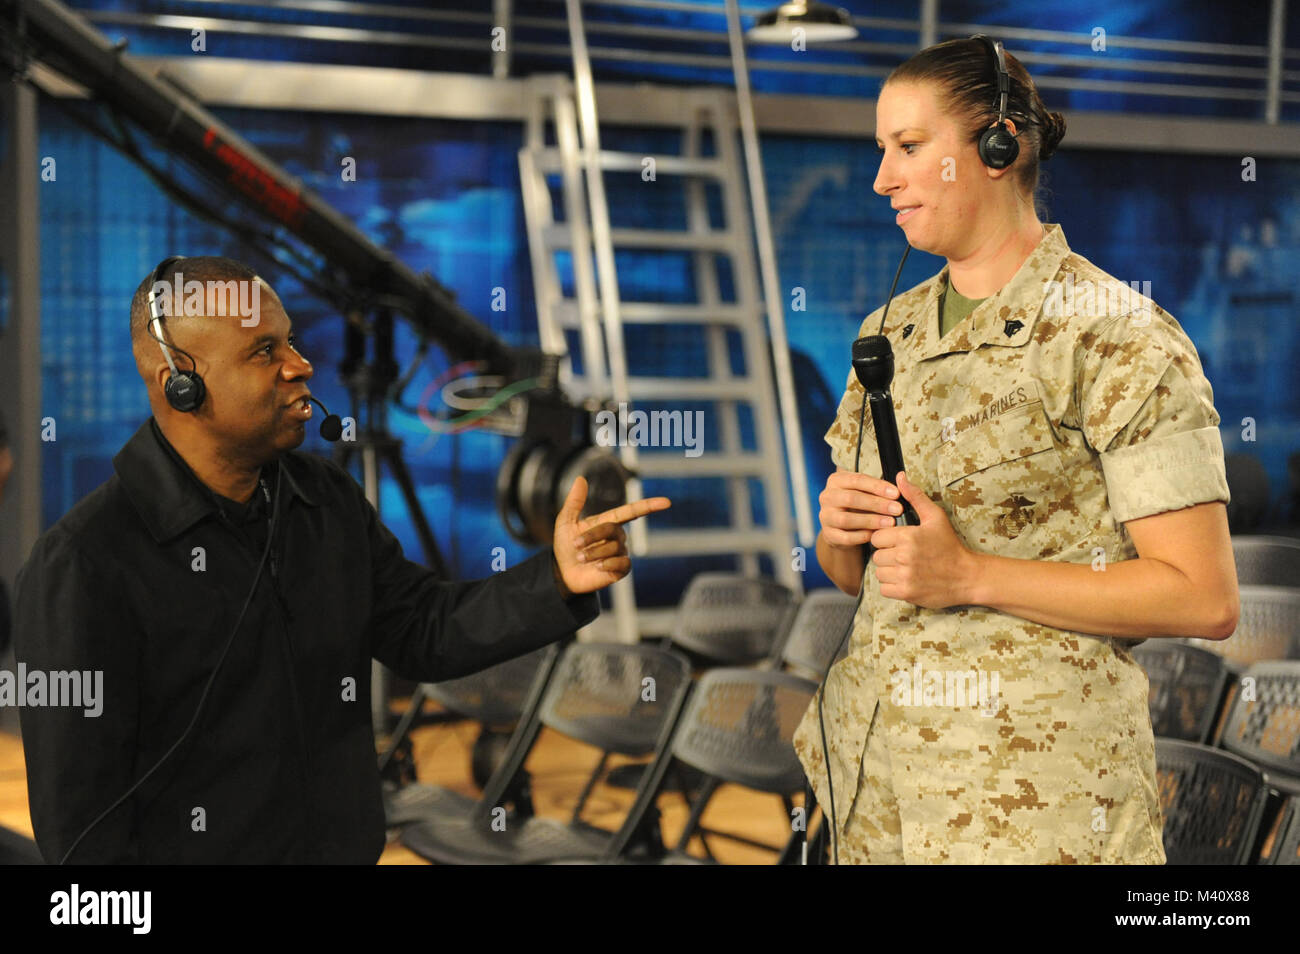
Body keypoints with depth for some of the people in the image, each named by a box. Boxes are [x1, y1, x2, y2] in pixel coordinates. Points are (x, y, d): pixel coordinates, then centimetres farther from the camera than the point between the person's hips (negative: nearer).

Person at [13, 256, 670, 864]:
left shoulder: (330, 500, 1)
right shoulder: (85, 562, -20)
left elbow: (422, 634, 7)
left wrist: (558, 579, -8)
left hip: (350, 845, 6)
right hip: (189, 848, -6)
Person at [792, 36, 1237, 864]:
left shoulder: (1116, 337, -11)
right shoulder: (890, 334, 10)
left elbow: (1204, 599, -16)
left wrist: (970, 576, -19)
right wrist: (839, 529, -7)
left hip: (1035, 790, -6)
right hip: (875, 762, 6)